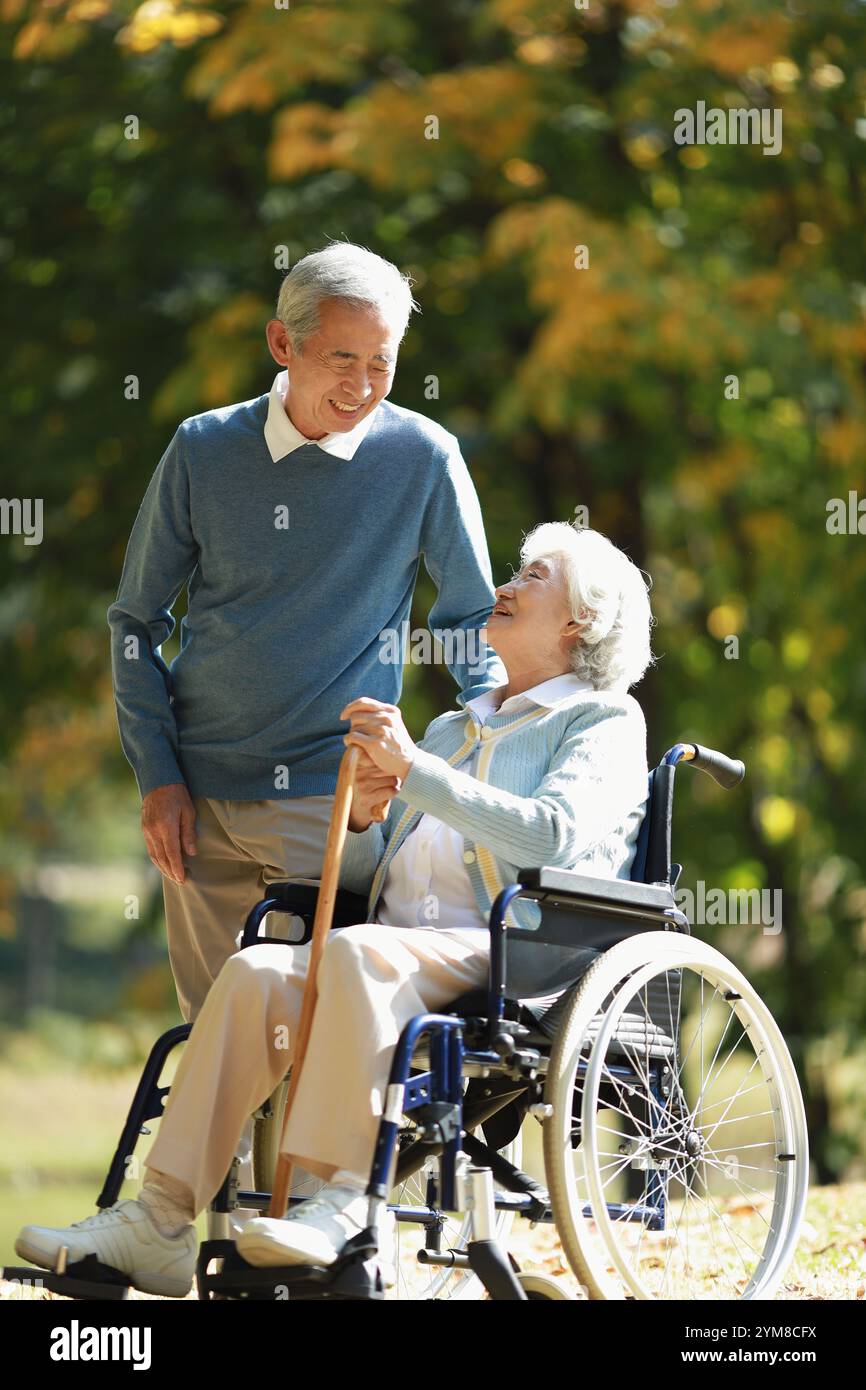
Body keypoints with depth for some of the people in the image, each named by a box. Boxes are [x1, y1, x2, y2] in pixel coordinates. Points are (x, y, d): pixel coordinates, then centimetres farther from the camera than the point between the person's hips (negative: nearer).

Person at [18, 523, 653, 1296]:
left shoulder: (605, 721, 11)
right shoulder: (451, 730, 34)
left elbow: (553, 837, -11)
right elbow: (359, 877, 29)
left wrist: (413, 768, -15)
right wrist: (363, 817, 6)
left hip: (518, 960, -6)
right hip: (399, 955, 6)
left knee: (359, 952, -36)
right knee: (257, 972, -24)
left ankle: (353, 1205, -42)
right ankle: (161, 1221, -33)